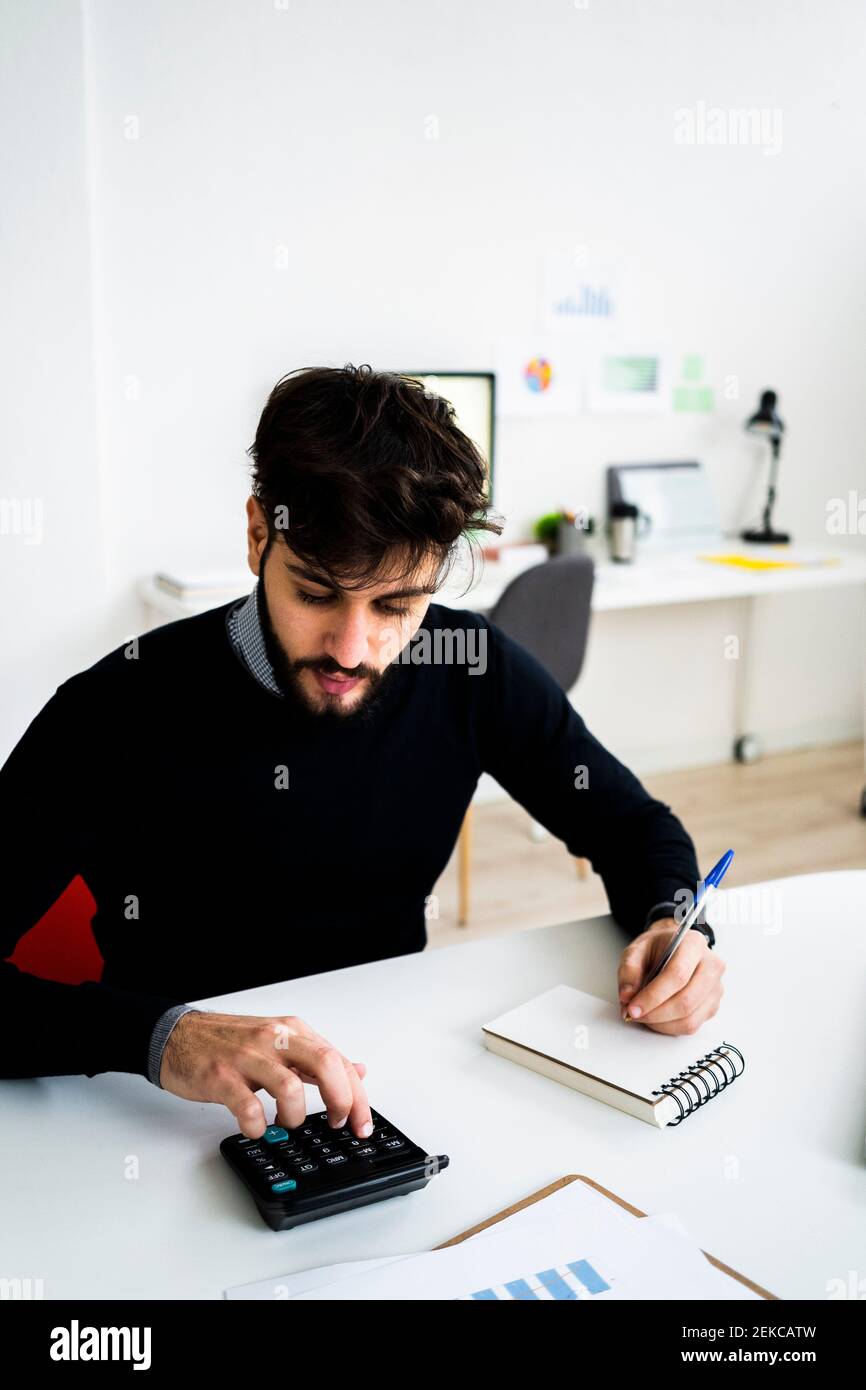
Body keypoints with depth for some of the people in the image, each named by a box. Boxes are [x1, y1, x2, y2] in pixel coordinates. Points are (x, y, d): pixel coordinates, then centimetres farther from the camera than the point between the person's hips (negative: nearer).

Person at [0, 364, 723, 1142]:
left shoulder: (472, 673, -8)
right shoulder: (119, 713, -18)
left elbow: (635, 828, 6)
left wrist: (672, 922, -15)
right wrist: (157, 1036, -38)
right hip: (185, 1121, -1)